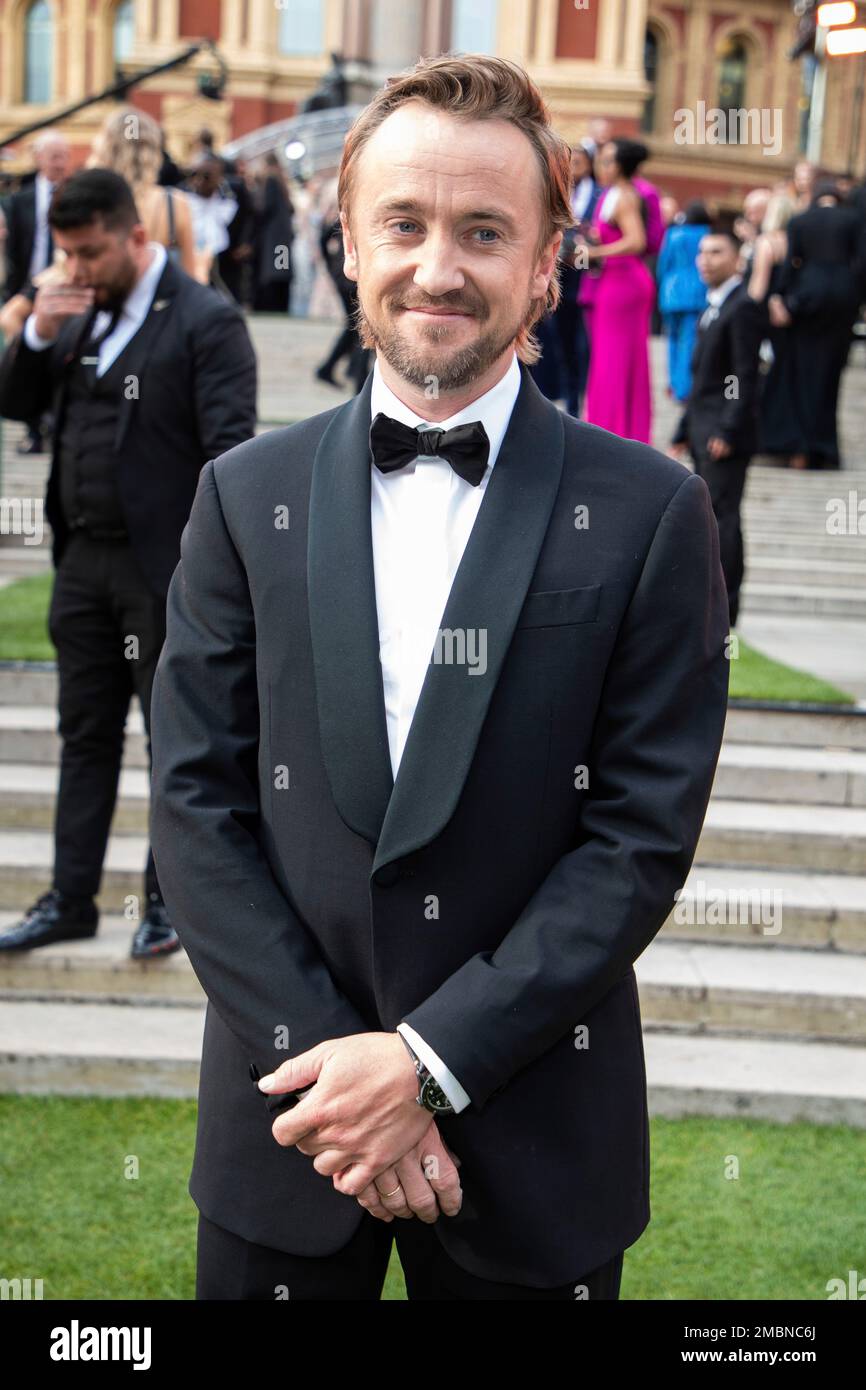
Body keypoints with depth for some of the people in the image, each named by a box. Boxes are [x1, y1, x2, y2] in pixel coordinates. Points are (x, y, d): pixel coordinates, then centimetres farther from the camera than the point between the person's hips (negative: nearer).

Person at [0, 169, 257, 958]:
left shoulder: (205, 323, -10)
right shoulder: (81, 315, 11)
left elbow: (228, 448, -16)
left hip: (164, 567, -7)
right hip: (84, 560, 7)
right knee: (86, 736, 13)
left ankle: (169, 899, 19)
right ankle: (71, 900, 23)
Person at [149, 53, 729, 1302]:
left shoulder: (651, 514, -6)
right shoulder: (247, 496, 1)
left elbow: (645, 832, -8)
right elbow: (196, 799, -2)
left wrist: (434, 1057, -14)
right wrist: (335, 1061, -11)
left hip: (534, 1140, -1)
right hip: (288, 1110, 2)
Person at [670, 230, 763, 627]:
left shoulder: (742, 307, -11)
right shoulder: (714, 307, 18)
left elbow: (745, 377, -17)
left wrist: (728, 431, -21)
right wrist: (684, 431, 19)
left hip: (726, 433, -9)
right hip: (704, 431, 9)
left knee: (722, 514, -8)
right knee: (711, 516, 11)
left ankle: (724, 605, -6)